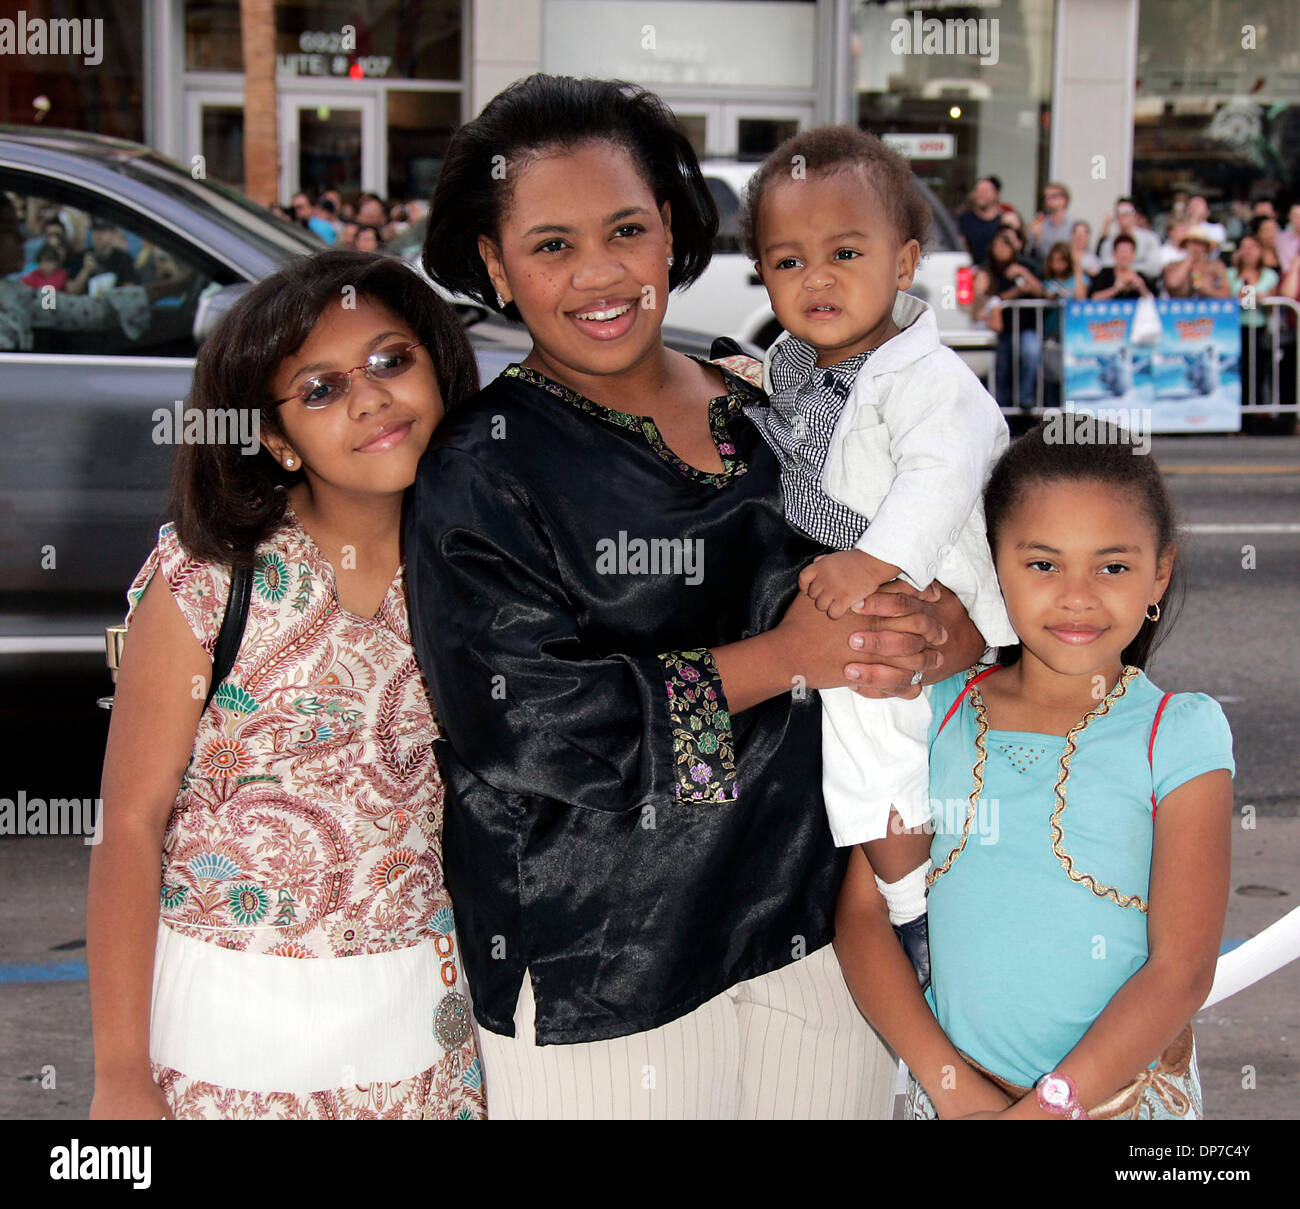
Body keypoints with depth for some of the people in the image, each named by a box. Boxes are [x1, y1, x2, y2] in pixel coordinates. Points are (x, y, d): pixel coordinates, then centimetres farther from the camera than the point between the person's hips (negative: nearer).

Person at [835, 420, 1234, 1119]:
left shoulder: (1179, 736, -9)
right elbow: (862, 910, -4)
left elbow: (1182, 971, -13)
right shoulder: (939, 716, -3)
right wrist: (951, 1085, -13)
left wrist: (1043, 1108, -18)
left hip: (1127, 1094, -2)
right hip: (953, 1091, 2)